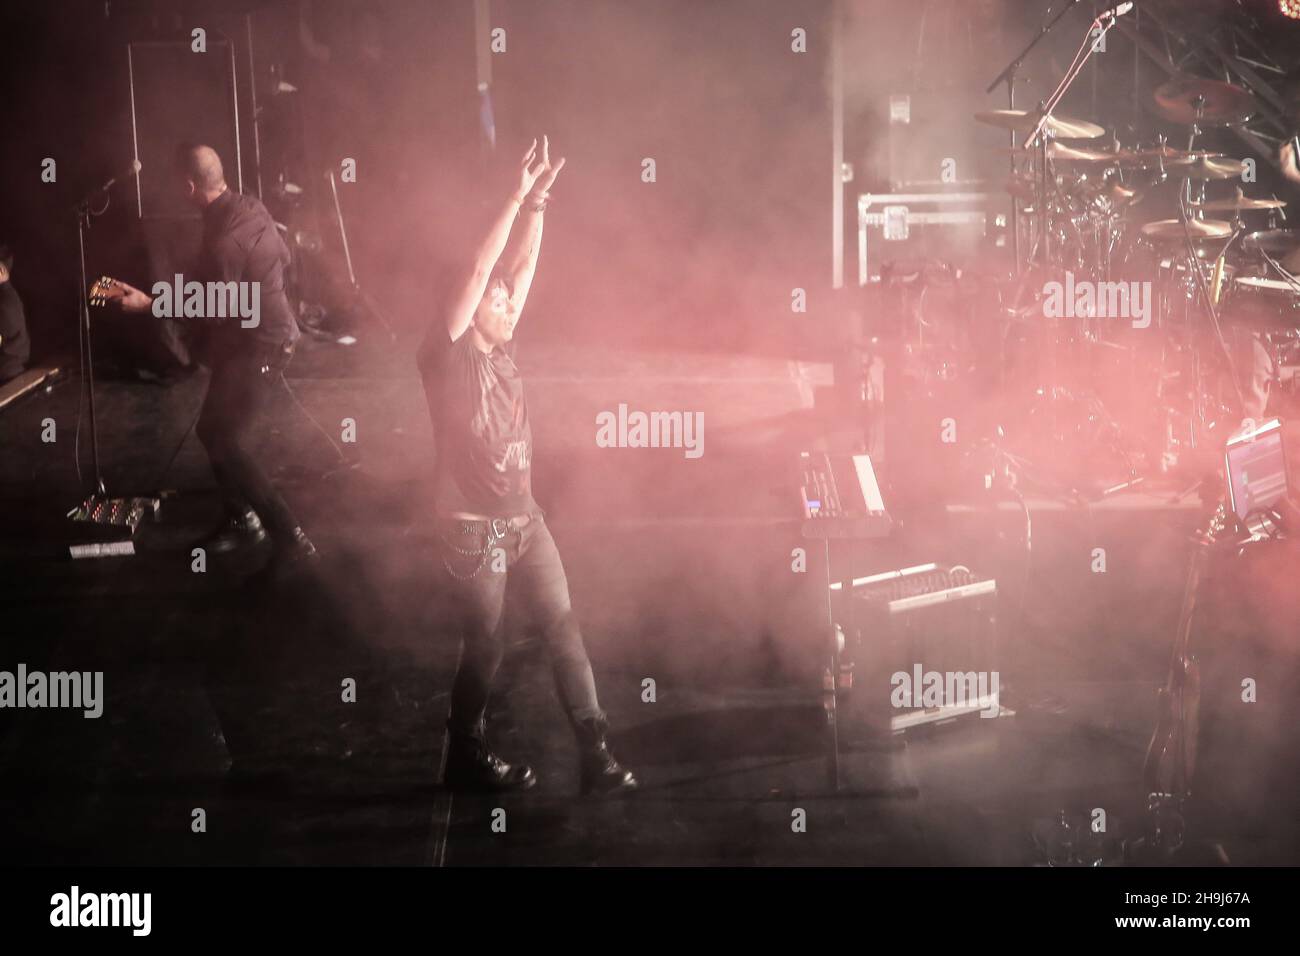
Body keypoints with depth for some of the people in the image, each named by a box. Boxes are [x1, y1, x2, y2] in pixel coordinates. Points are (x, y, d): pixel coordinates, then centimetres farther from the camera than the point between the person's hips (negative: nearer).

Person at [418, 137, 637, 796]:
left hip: (524, 517, 7)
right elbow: (478, 271, -23)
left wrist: (537, 203, -7)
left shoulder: (500, 349, 5)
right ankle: (465, 758, 26)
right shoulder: (446, 359, -14)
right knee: (484, 649, 6)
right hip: (473, 527, -7)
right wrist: (515, 199, -24)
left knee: (563, 628, 2)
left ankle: (595, 755, 5)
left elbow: (521, 266, 2)